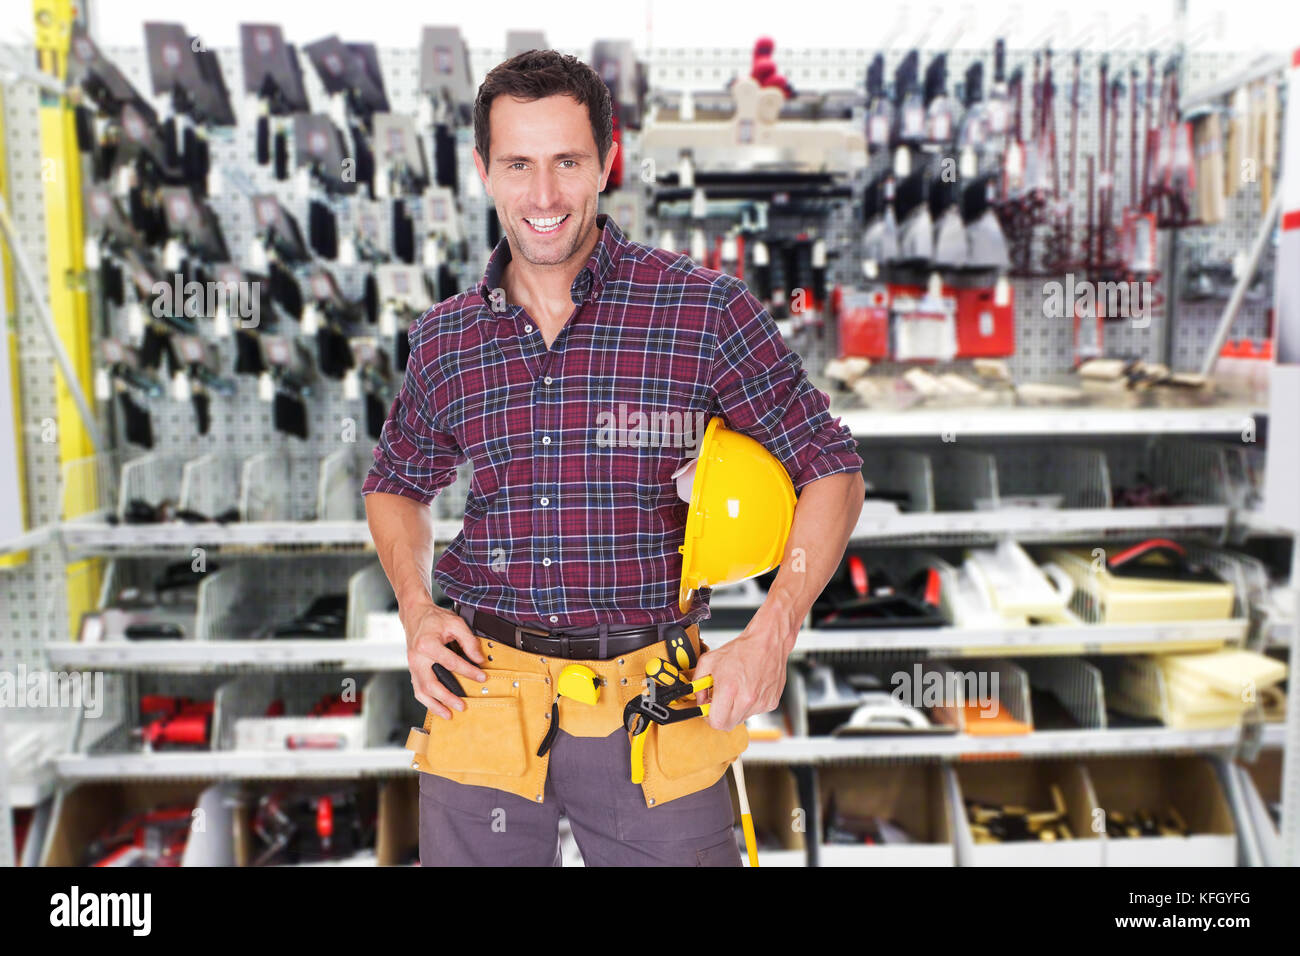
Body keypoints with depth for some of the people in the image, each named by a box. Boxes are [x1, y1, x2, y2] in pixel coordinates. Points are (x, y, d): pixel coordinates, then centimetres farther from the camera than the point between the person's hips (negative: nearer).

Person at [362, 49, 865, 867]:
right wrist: (417, 610, 3)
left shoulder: (707, 309, -7)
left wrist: (771, 635, -12)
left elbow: (831, 469, -1)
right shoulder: (443, 340, 4)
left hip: (653, 705, -2)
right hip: (483, 700, 3)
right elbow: (396, 484, 20)